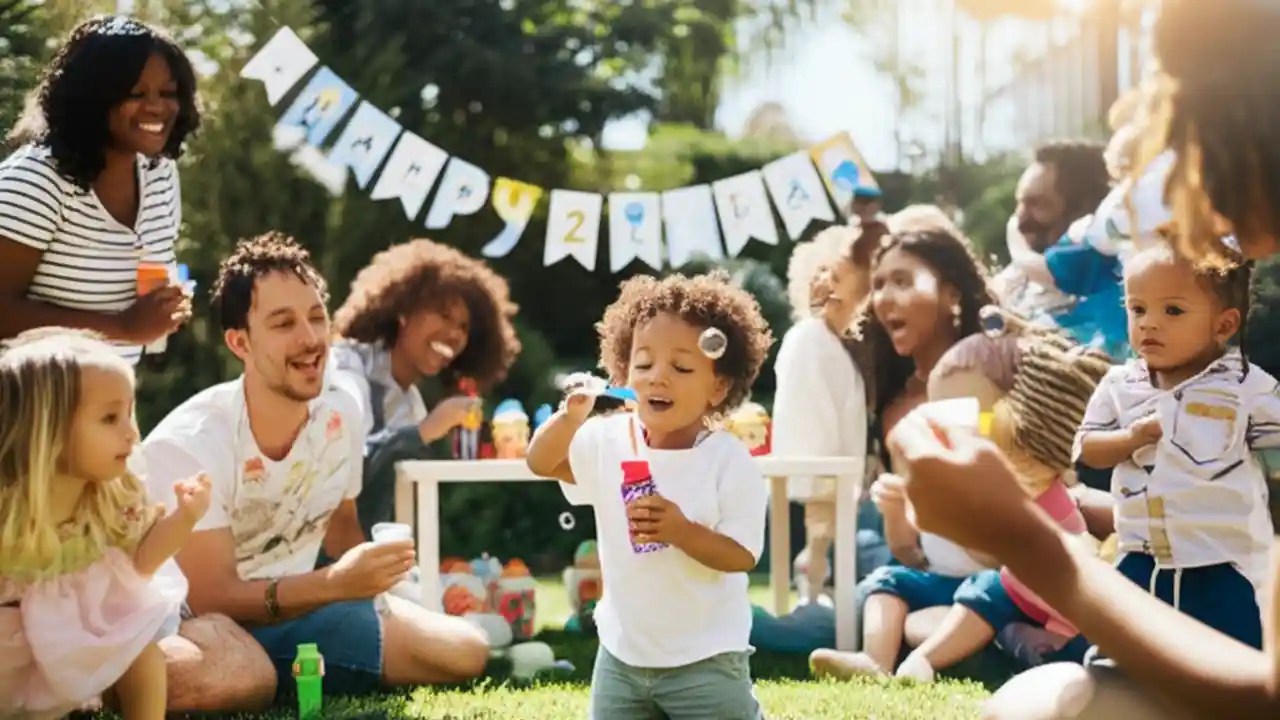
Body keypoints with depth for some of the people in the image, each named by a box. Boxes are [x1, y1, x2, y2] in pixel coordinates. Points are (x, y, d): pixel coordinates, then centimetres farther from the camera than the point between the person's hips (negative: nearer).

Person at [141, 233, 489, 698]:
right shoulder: (188, 446, -25)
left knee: (464, 653, -5)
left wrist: (365, 582, -8)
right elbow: (211, 600, -26)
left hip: (294, 607, 7)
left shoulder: (342, 414, -6)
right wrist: (334, 584, -39)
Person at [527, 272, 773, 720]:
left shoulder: (729, 461, -15)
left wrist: (681, 530, -33)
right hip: (623, 652, 5)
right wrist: (571, 416, -13)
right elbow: (541, 462, 6)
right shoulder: (608, 441, -2)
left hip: (706, 660, -4)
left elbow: (742, 556, -16)